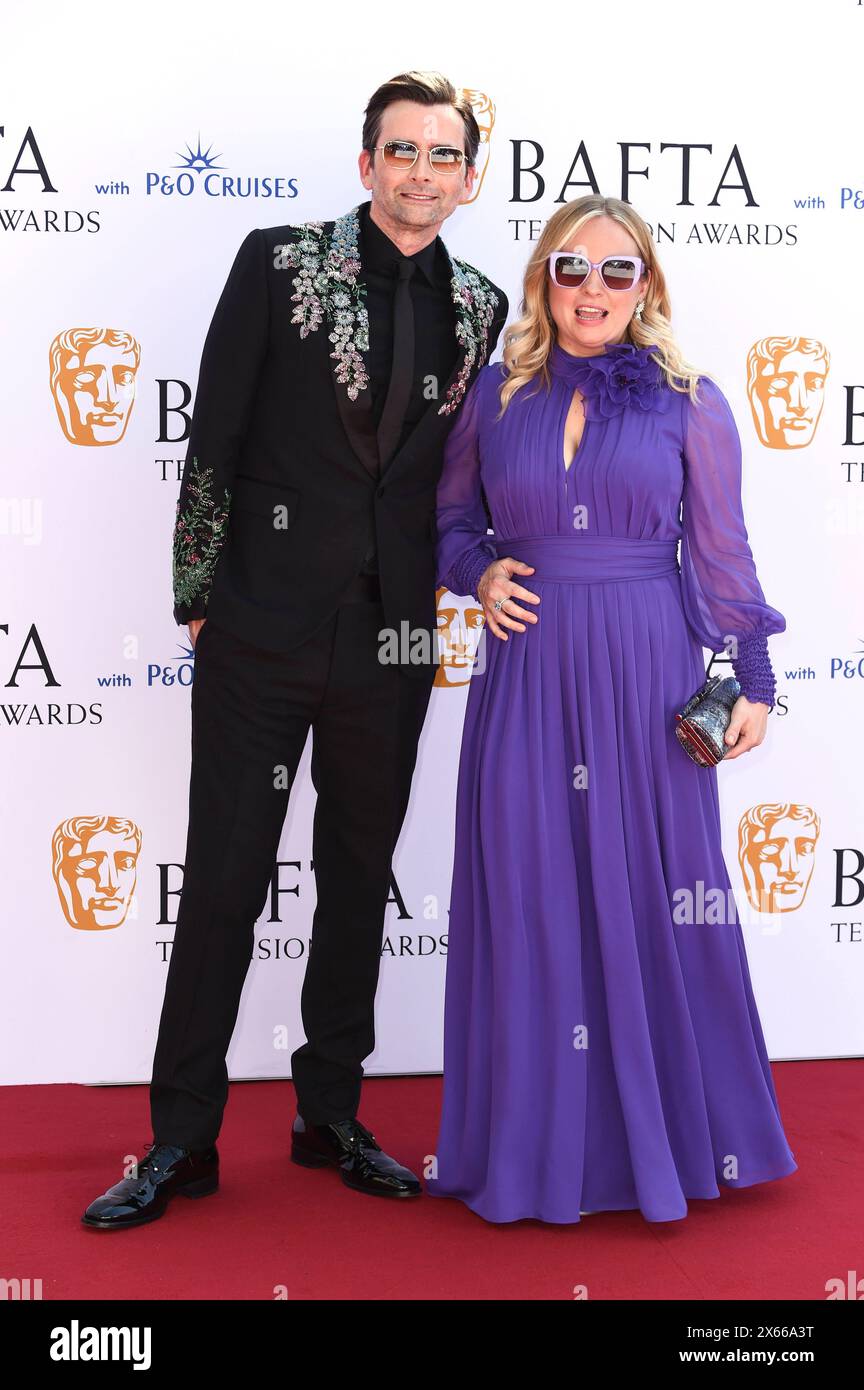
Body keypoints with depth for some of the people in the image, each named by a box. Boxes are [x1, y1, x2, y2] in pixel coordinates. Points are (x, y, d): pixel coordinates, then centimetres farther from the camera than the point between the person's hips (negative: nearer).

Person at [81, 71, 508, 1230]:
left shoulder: (483, 310, 7)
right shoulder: (280, 263, -2)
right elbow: (215, 437, -3)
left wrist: (457, 602, 7)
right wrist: (197, 595, -3)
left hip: (393, 645, 3)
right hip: (263, 632, -3)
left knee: (359, 882, 13)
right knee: (224, 881, 3)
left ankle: (331, 1115, 29)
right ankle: (182, 1142, 15)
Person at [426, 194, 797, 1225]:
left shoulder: (690, 403, 3)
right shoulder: (497, 396, 7)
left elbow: (721, 554, 4)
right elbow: (451, 518, 17)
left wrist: (752, 680, 1)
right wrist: (478, 572, -3)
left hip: (646, 675, -1)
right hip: (527, 673, 2)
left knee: (650, 895, 5)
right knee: (529, 900, 6)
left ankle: (667, 1133, 24)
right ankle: (534, 1136, 22)